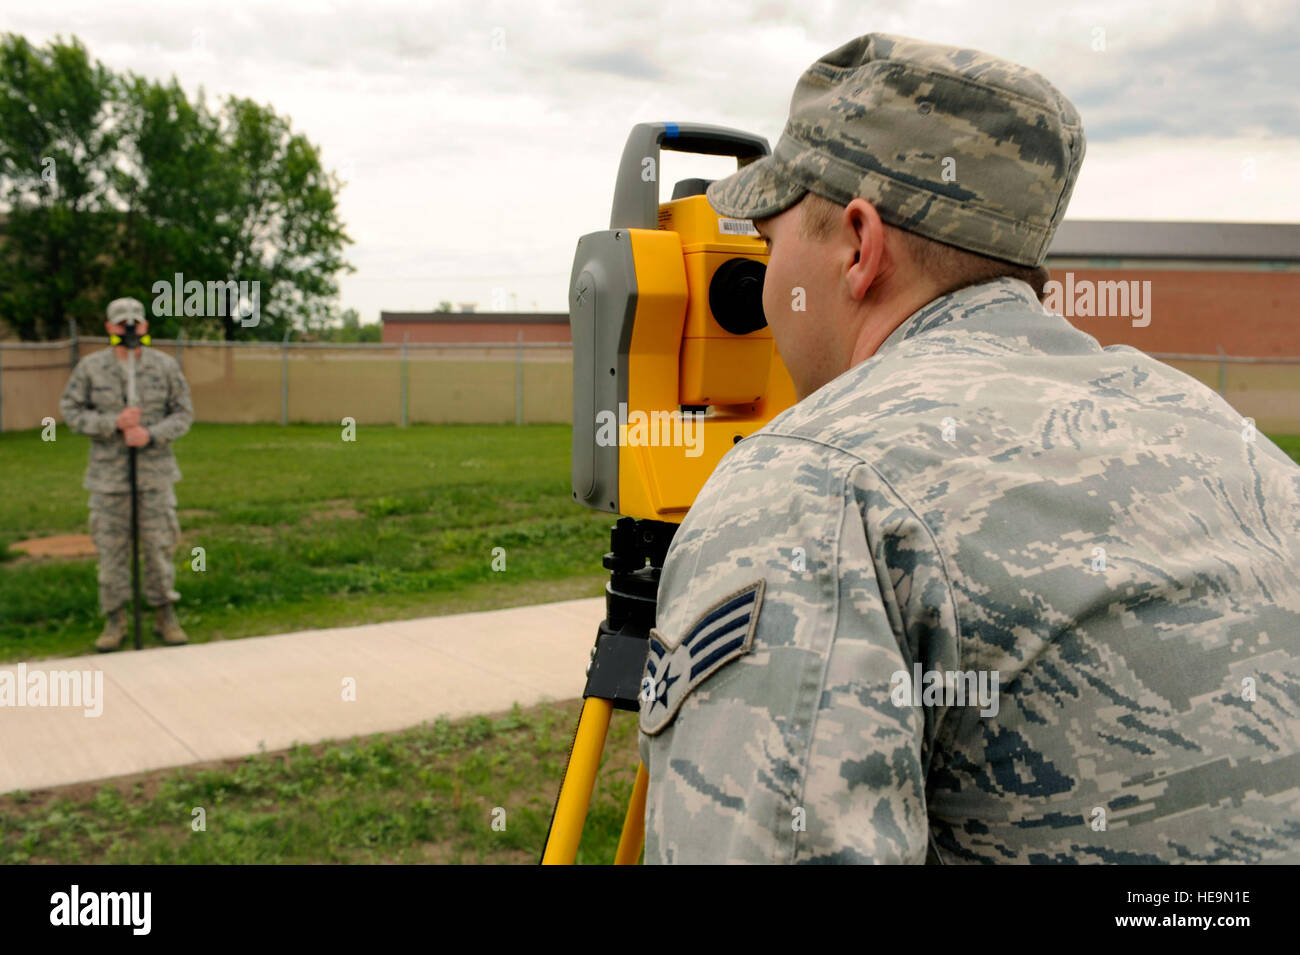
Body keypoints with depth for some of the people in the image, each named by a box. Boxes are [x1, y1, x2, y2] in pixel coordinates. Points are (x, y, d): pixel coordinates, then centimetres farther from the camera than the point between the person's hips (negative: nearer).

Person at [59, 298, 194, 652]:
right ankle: (115, 621, 17)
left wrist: (151, 434, -18)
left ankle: (165, 616, 17)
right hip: (108, 473, 0)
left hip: (155, 472, 0)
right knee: (111, 545, 5)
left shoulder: (165, 366, -2)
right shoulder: (90, 367, -2)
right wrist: (114, 423, -17)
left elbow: (183, 413, 0)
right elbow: (71, 411, -1)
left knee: (158, 544, 4)